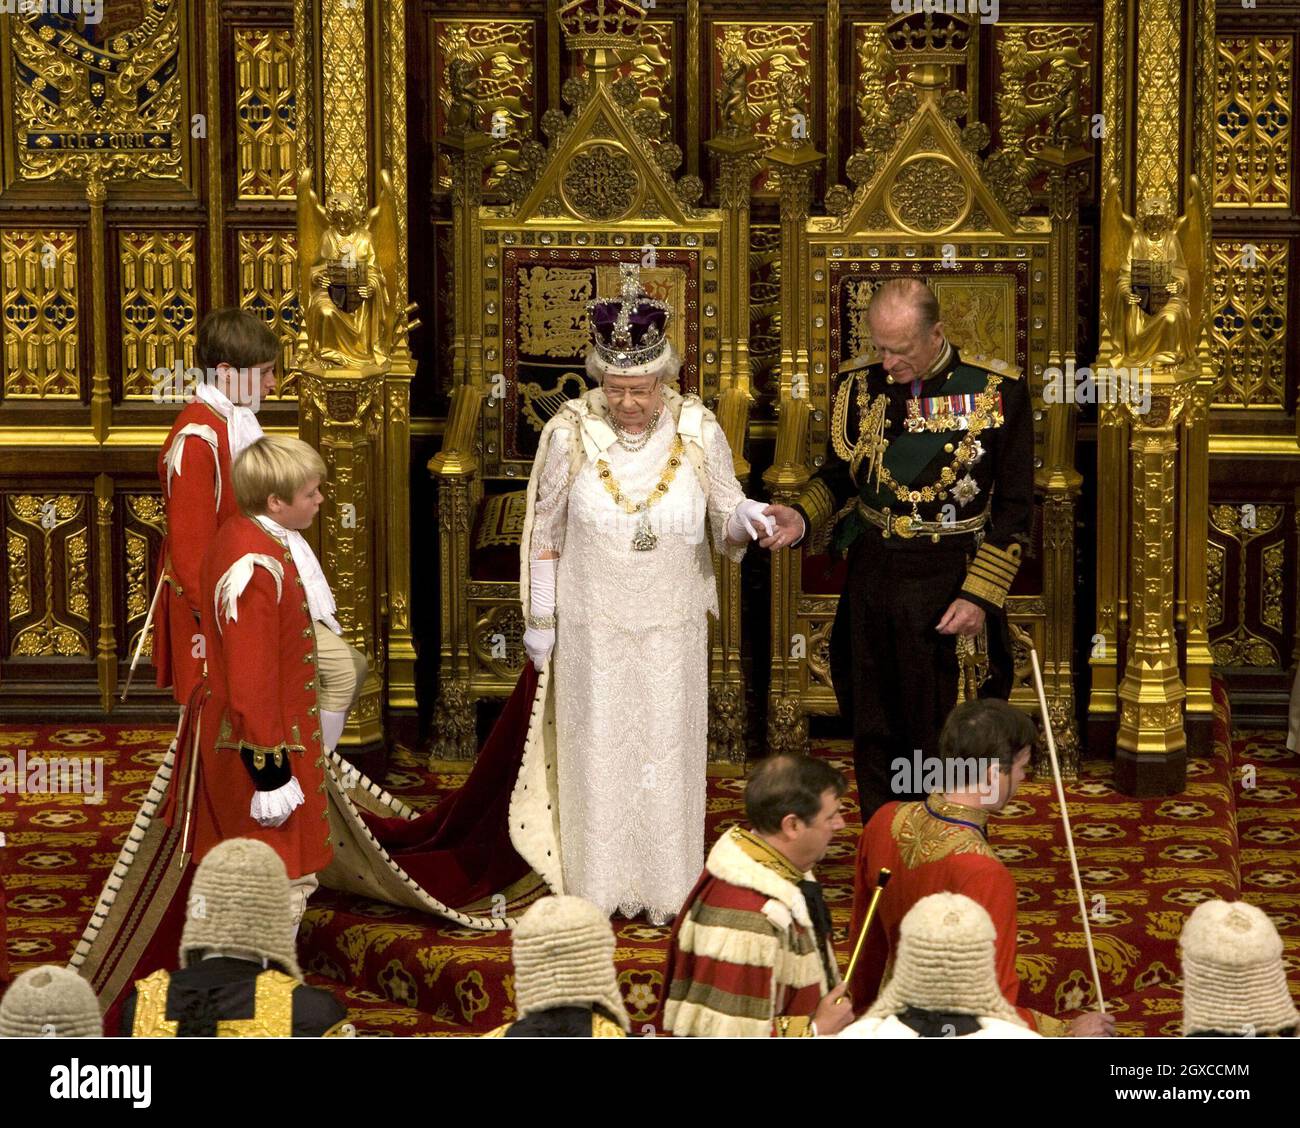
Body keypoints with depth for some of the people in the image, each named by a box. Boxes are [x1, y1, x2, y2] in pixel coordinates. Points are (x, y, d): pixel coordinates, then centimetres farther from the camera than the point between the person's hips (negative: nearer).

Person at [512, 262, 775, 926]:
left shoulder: (697, 431, -12)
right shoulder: (571, 432, -14)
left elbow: (726, 525, -3)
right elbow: (544, 531, -3)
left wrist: (743, 517, -28)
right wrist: (540, 620, 0)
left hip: (671, 628, 1)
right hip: (592, 627, -1)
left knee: (666, 751, 10)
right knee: (597, 751, 9)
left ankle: (665, 884, 24)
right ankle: (597, 883, 24)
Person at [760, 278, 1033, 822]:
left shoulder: (996, 390, -9)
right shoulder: (860, 384, 0)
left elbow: (1014, 509, -5)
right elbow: (838, 476, 13)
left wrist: (979, 596, -12)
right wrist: (802, 519, -8)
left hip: (948, 589, -4)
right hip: (871, 580, 4)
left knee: (944, 741, 3)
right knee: (874, 738, 11)